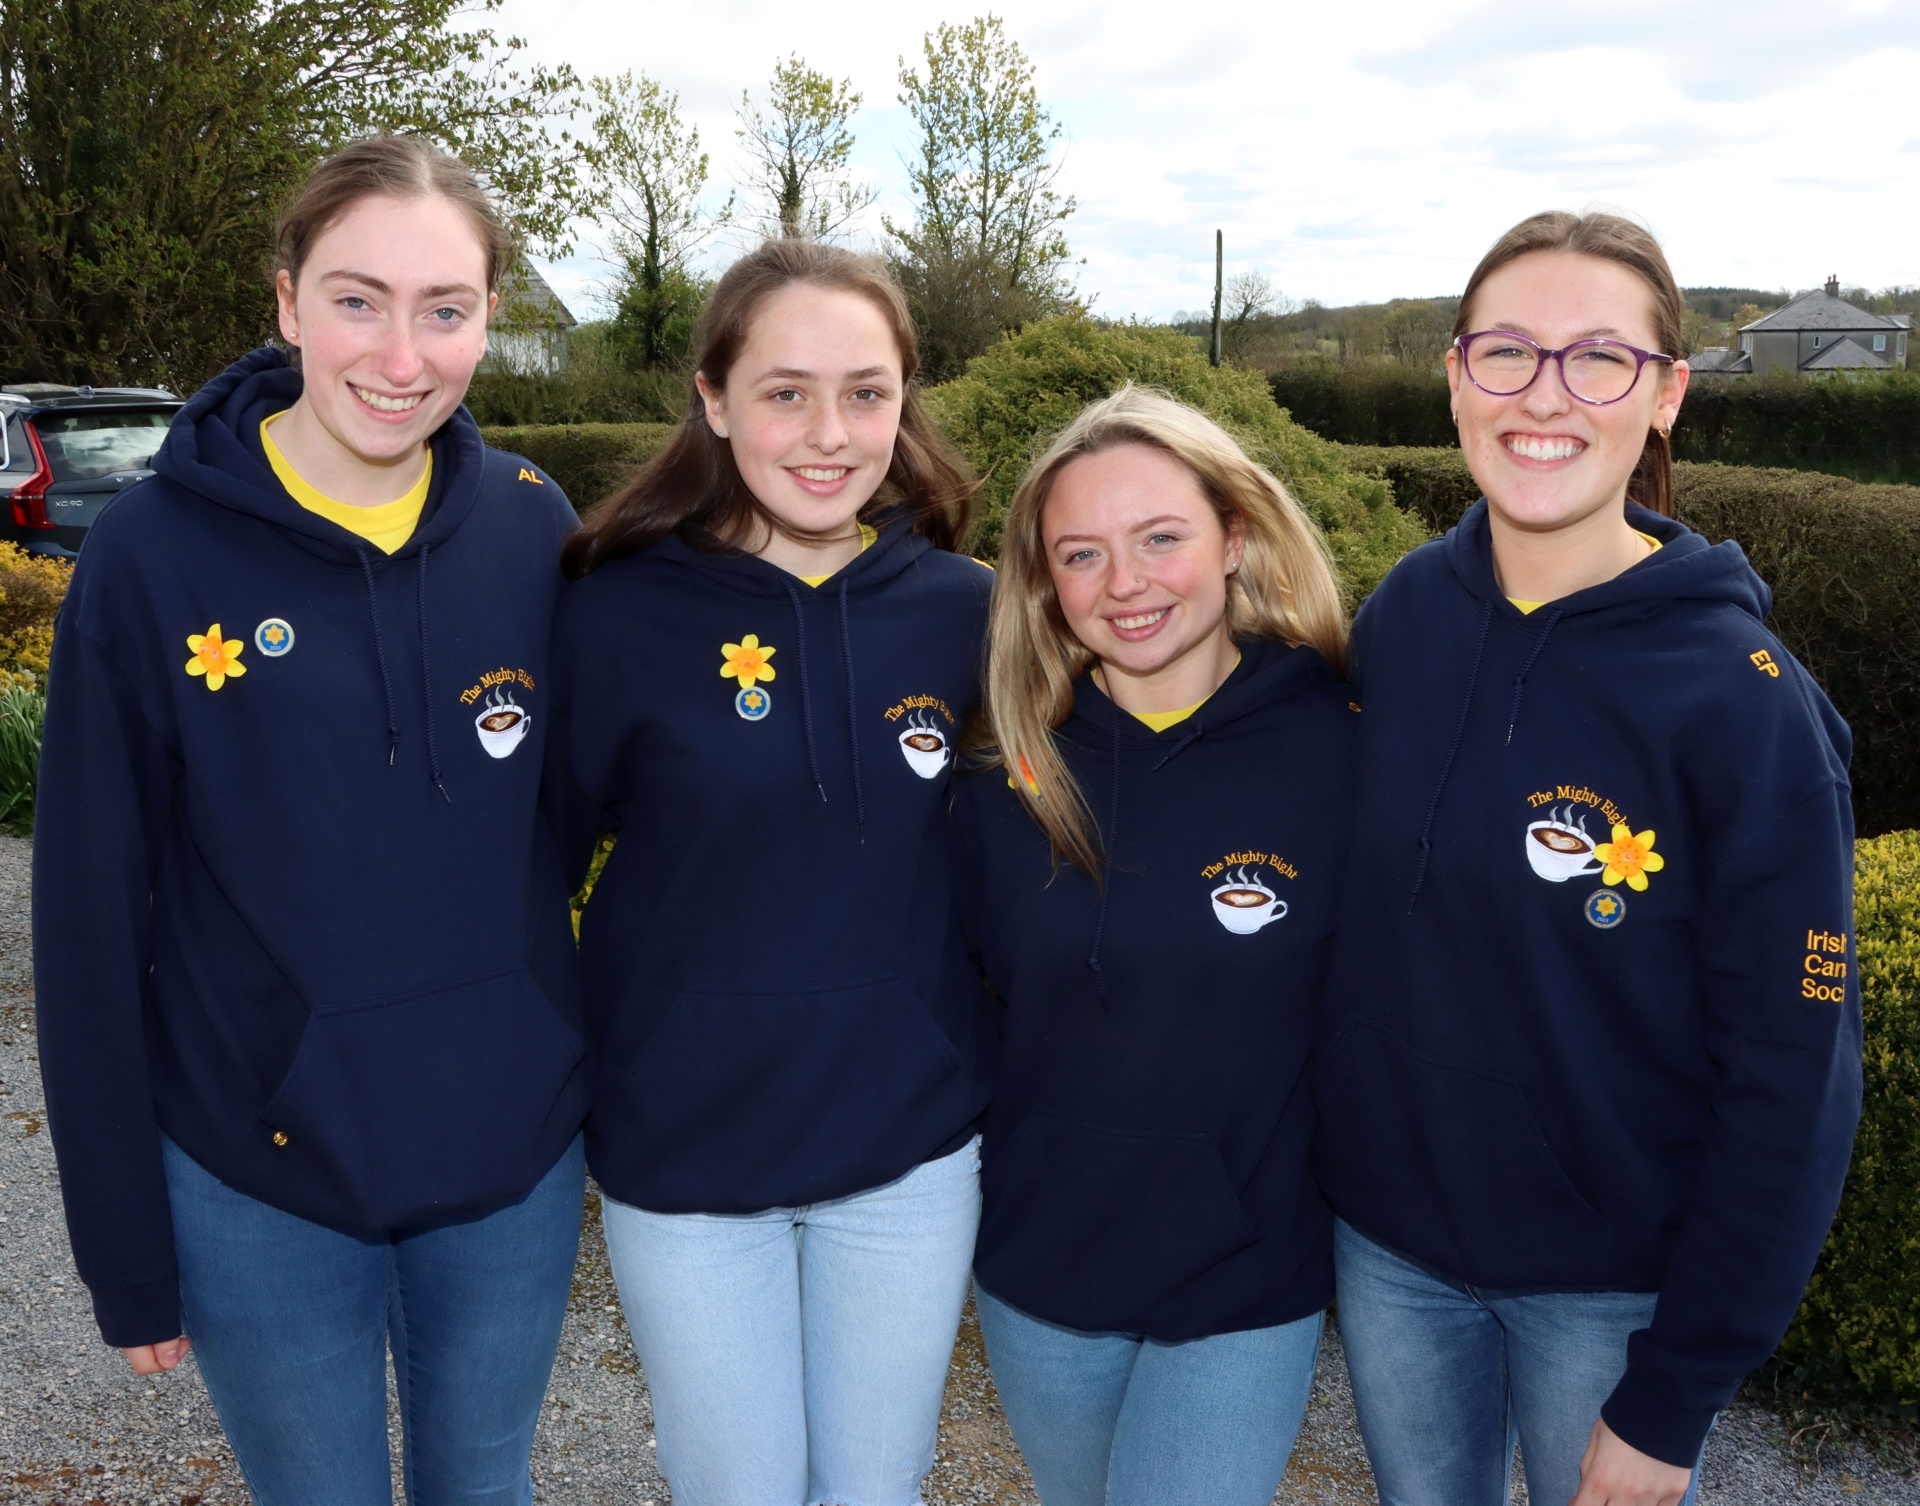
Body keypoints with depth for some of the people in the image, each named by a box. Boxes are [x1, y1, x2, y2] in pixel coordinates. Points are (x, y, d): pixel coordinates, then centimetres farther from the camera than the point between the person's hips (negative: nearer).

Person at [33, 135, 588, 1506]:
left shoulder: (534, 529, -6)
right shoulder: (152, 556, -13)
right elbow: (92, 924, -7)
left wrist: (606, 1098, 2)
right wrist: (129, 1253, -3)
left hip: (516, 1163, 2)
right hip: (263, 1194, -2)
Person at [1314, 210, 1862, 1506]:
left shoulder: (1746, 705, -19)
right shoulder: (1400, 619, -7)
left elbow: (1790, 1087, -15)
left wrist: (1669, 1401, -12)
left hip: (1616, 1288, -3)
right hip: (1389, 1247, 4)